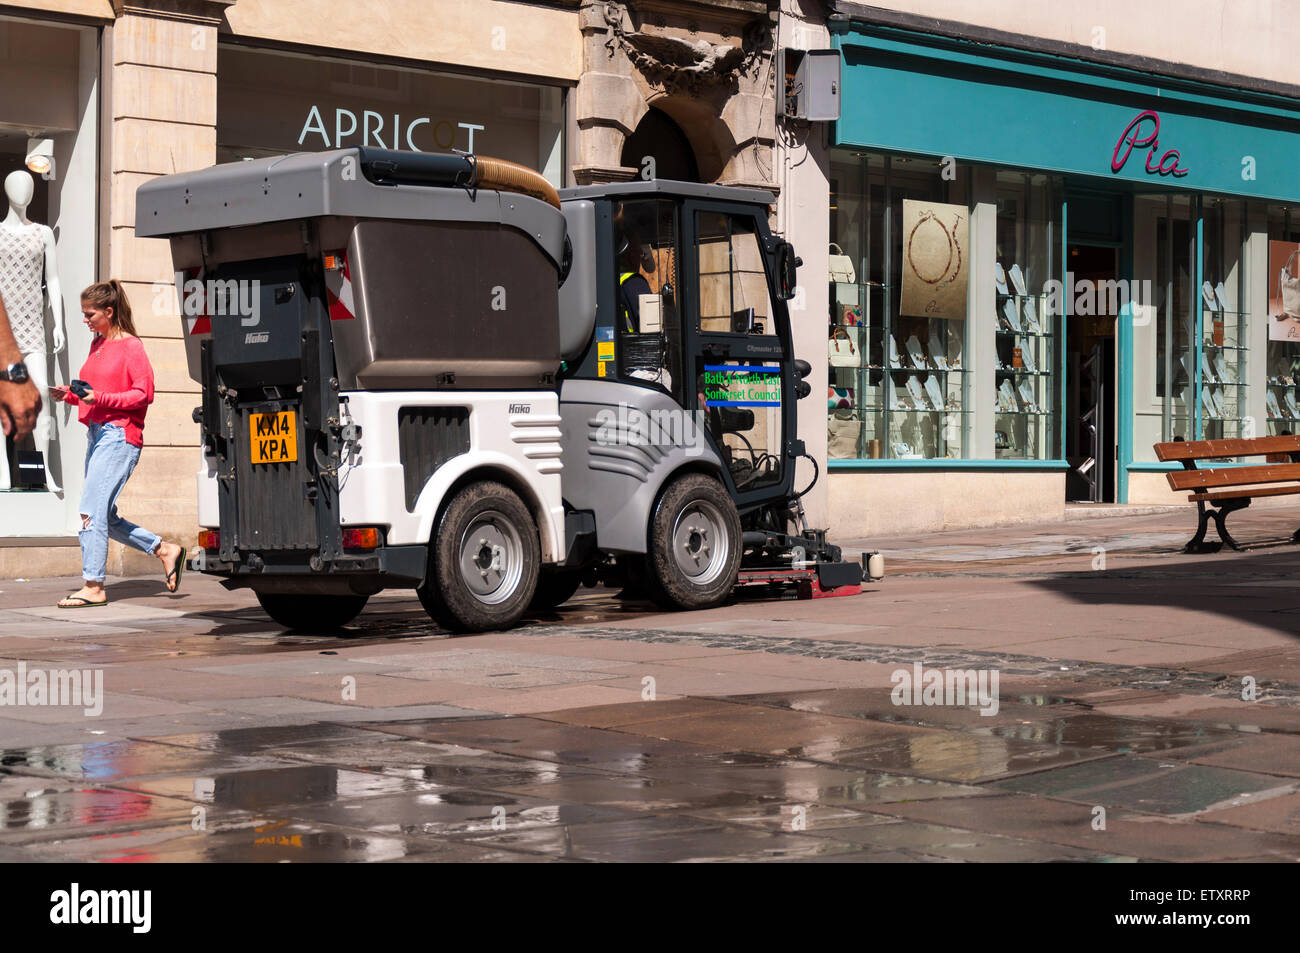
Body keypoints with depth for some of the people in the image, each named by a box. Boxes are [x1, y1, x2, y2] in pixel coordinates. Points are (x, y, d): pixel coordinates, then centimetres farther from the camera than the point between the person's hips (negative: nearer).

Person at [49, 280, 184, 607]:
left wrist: (100, 399, -21)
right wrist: (69, 395, 6)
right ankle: (164, 550, 20)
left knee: (92, 510, -12)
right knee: (105, 517, 8)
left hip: (119, 436, -9)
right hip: (97, 433, 9)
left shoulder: (131, 346, -6)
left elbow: (144, 394, -12)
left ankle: (93, 586, -9)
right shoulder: (97, 344, 18)